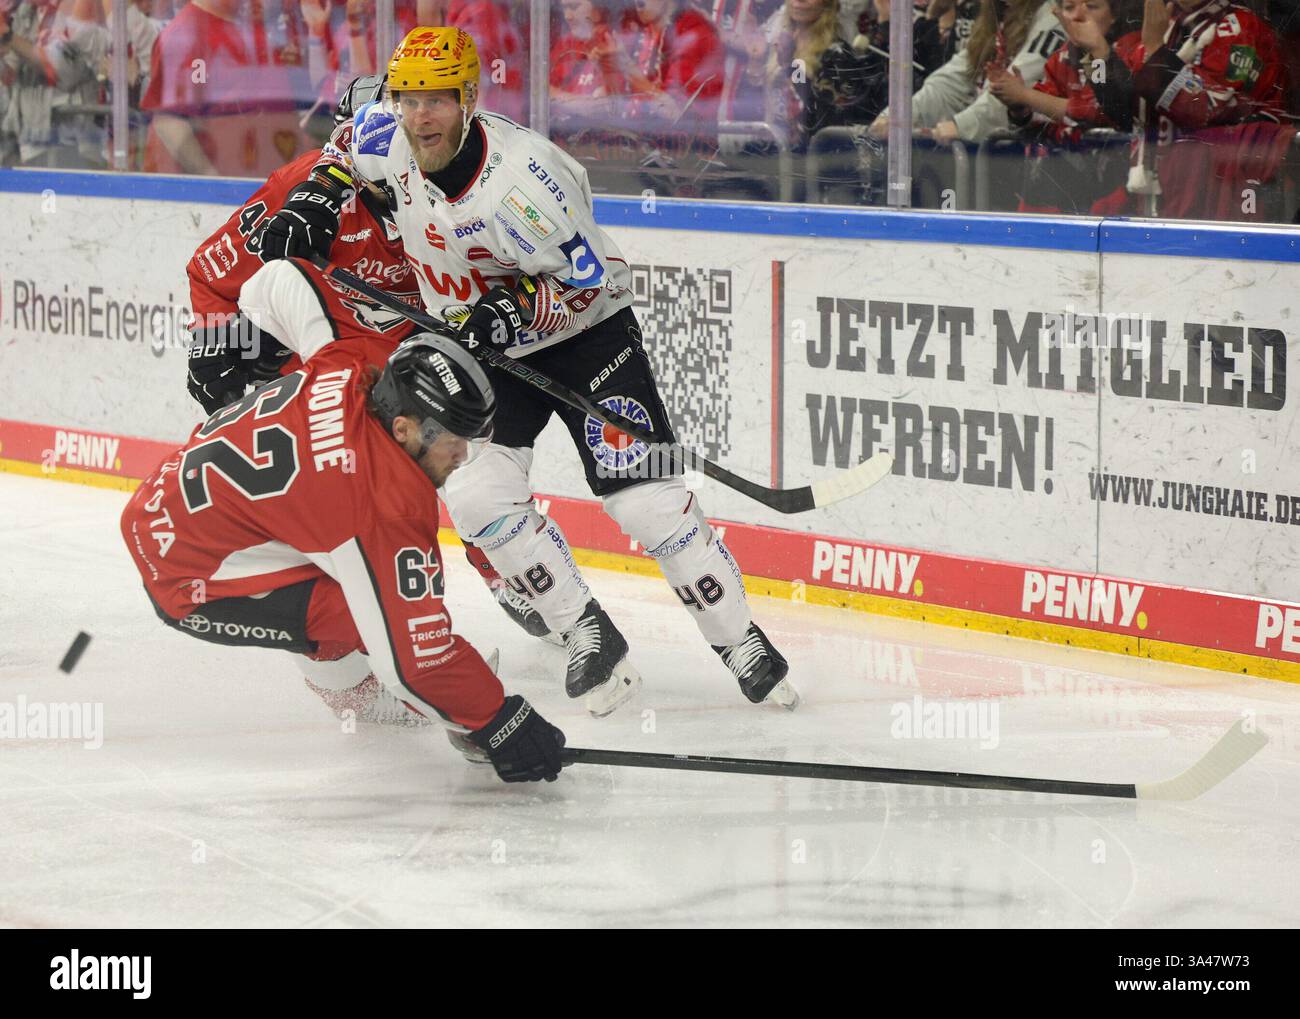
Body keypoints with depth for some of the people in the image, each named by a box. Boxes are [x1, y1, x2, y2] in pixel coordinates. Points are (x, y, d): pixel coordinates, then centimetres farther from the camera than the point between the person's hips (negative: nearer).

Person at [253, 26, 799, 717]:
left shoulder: (518, 180, -31)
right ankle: (588, 637, -1)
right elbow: (349, 144, 14)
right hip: (477, 348, 6)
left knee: (645, 500, -14)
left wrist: (518, 313, -37)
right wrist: (315, 199, -3)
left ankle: (742, 644, 1)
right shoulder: (387, 137, -13)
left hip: (582, 333, -6)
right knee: (479, 496, -15)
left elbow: (600, 281, -25)